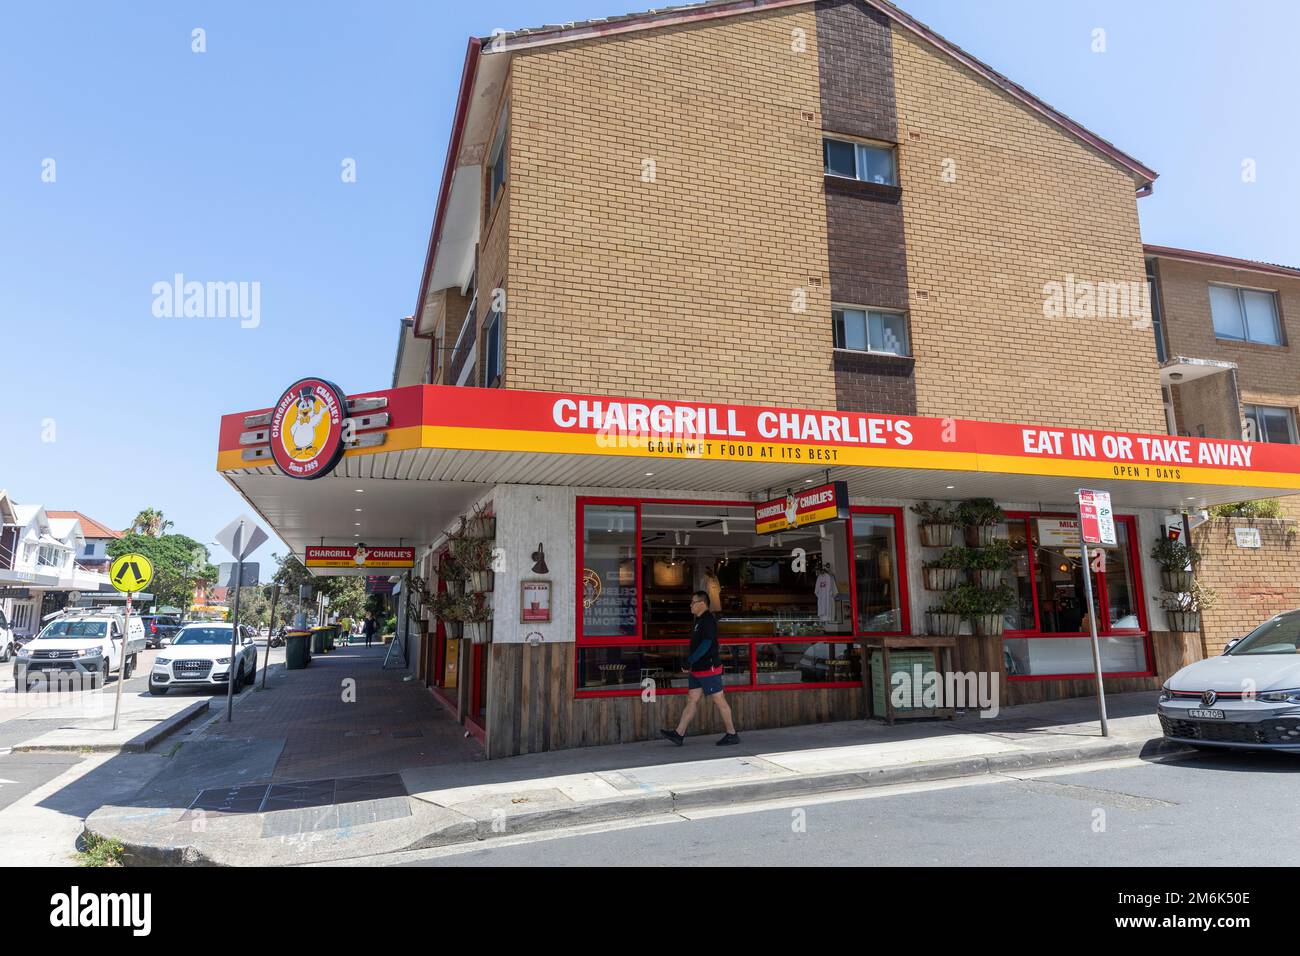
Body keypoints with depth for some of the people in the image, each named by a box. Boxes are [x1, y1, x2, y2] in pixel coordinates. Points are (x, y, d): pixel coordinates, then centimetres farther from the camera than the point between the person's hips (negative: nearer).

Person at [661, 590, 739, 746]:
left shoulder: (708, 621, -16)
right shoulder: (700, 620, 15)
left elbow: (706, 644, -25)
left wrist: (690, 661, -27)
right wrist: (690, 663, 22)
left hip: (709, 669, -10)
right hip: (697, 669, 10)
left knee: (719, 700, -2)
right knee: (692, 700, 7)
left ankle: (732, 734, 8)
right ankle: (679, 734, 7)